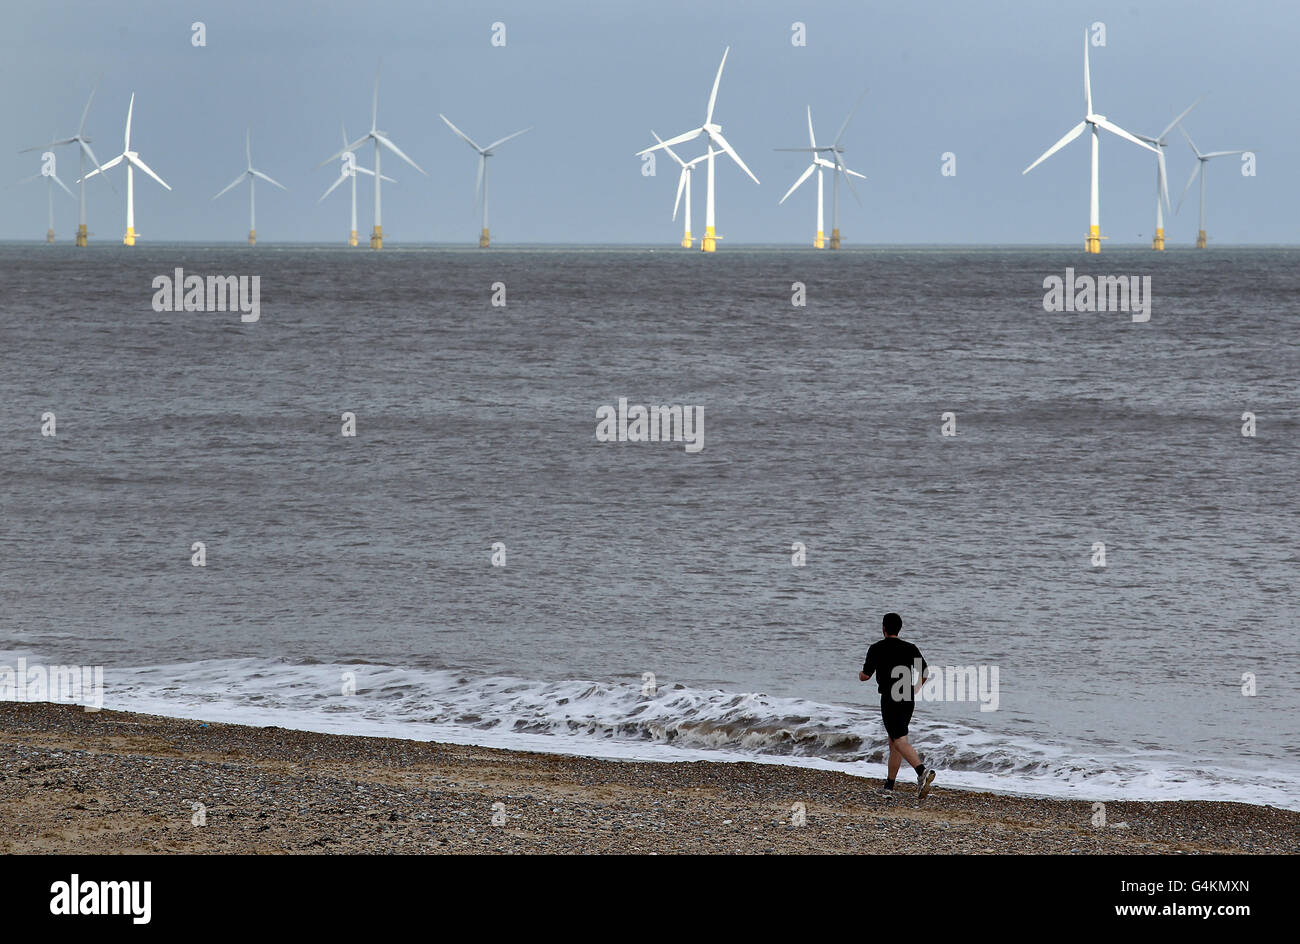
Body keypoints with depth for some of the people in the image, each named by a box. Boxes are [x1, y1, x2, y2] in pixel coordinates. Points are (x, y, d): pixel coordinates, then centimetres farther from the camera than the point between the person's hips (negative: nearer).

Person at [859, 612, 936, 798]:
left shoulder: (876, 649, -3)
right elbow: (925, 672, 1)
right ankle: (889, 785, 21)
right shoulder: (910, 648, 8)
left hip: (890, 700, -6)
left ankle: (922, 772, -38)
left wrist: (860, 674, 22)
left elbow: (865, 676, -2)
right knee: (893, 741, 18)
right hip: (908, 701, 6)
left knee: (900, 741, -15)